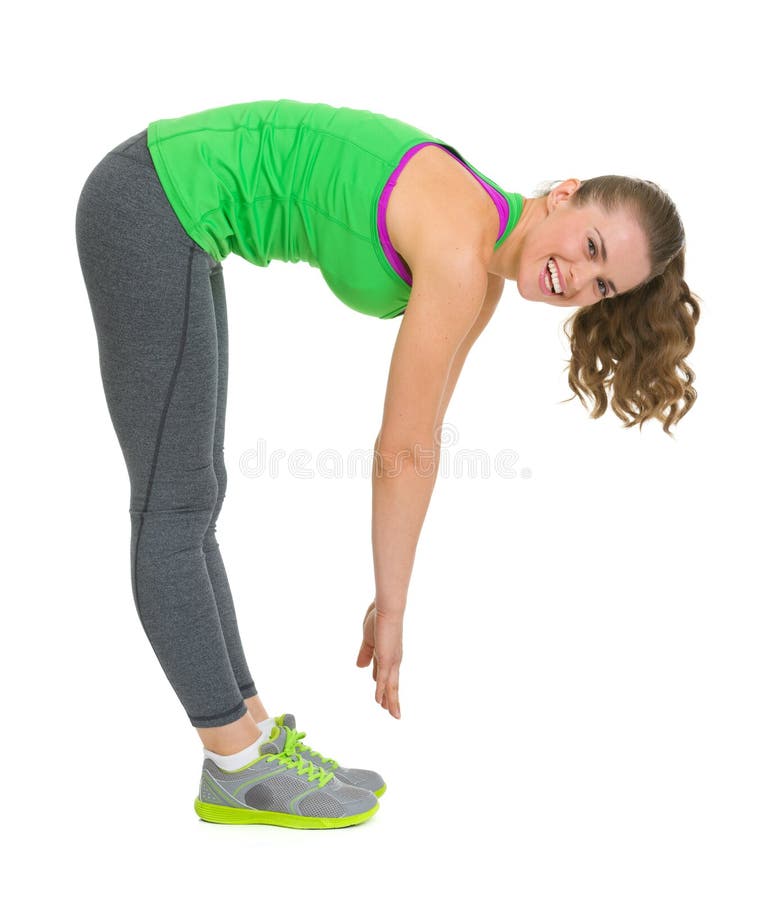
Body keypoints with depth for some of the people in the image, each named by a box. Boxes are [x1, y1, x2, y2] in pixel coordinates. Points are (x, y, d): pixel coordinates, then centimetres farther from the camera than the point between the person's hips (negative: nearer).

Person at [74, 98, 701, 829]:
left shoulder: (482, 272, 4)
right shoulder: (459, 250, -22)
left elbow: (415, 446, 6)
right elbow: (402, 452, -17)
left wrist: (389, 605, 9)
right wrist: (391, 610, -4)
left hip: (171, 213, 9)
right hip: (151, 208, -9)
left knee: (190, 498, 9)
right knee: (177, 503, -4)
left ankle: (248, 733, 18)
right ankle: (239, 769, 6)